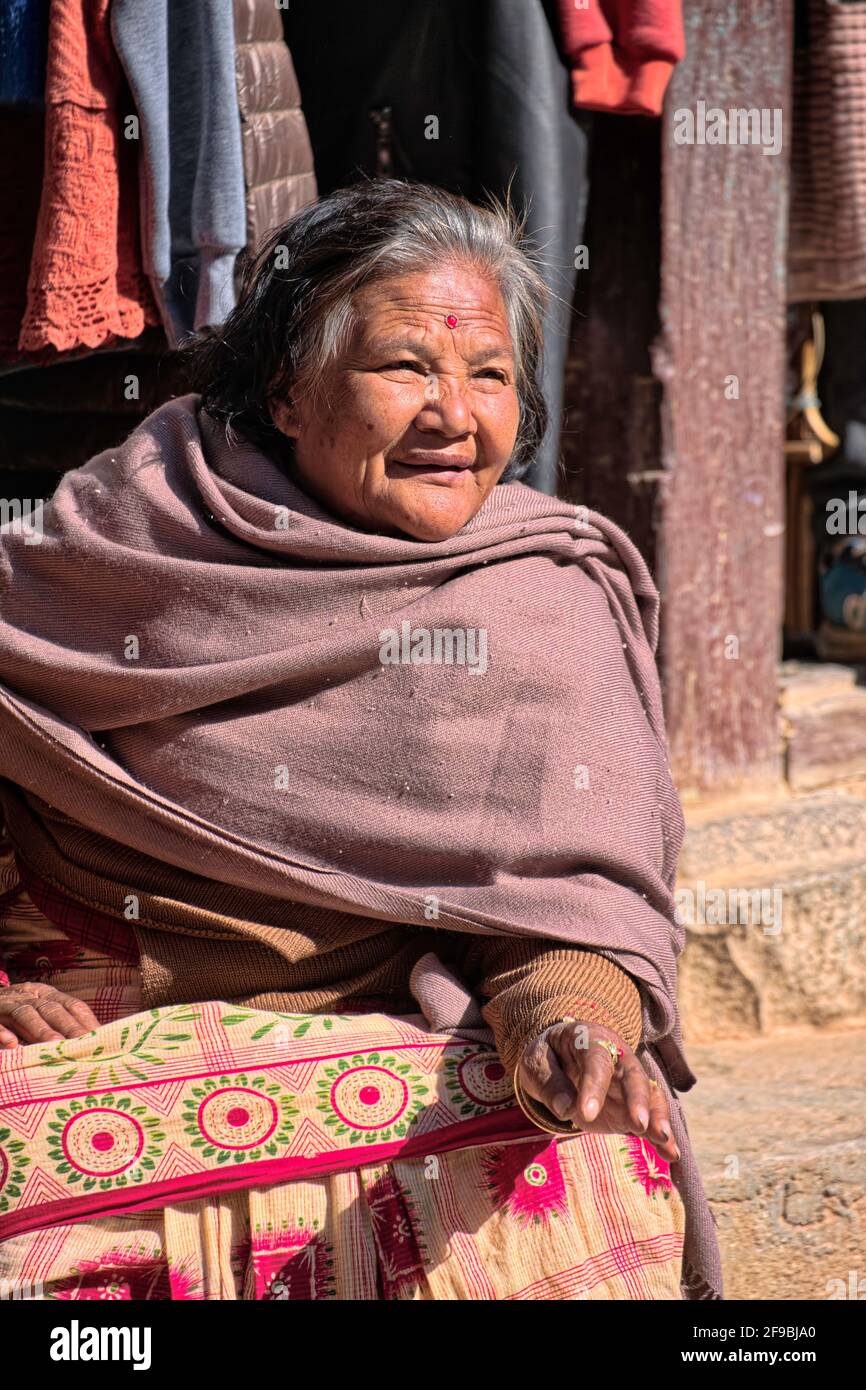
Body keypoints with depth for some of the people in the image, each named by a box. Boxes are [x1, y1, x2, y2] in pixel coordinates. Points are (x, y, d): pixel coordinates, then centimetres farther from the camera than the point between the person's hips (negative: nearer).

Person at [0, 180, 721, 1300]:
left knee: (585, 1165, -29)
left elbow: (572, 876, -4)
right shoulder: (146, 516, 3)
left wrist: (564, 1009, -26)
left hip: (389, 1046, 0)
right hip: (95, 1032, 0)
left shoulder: (551, 600, 3)